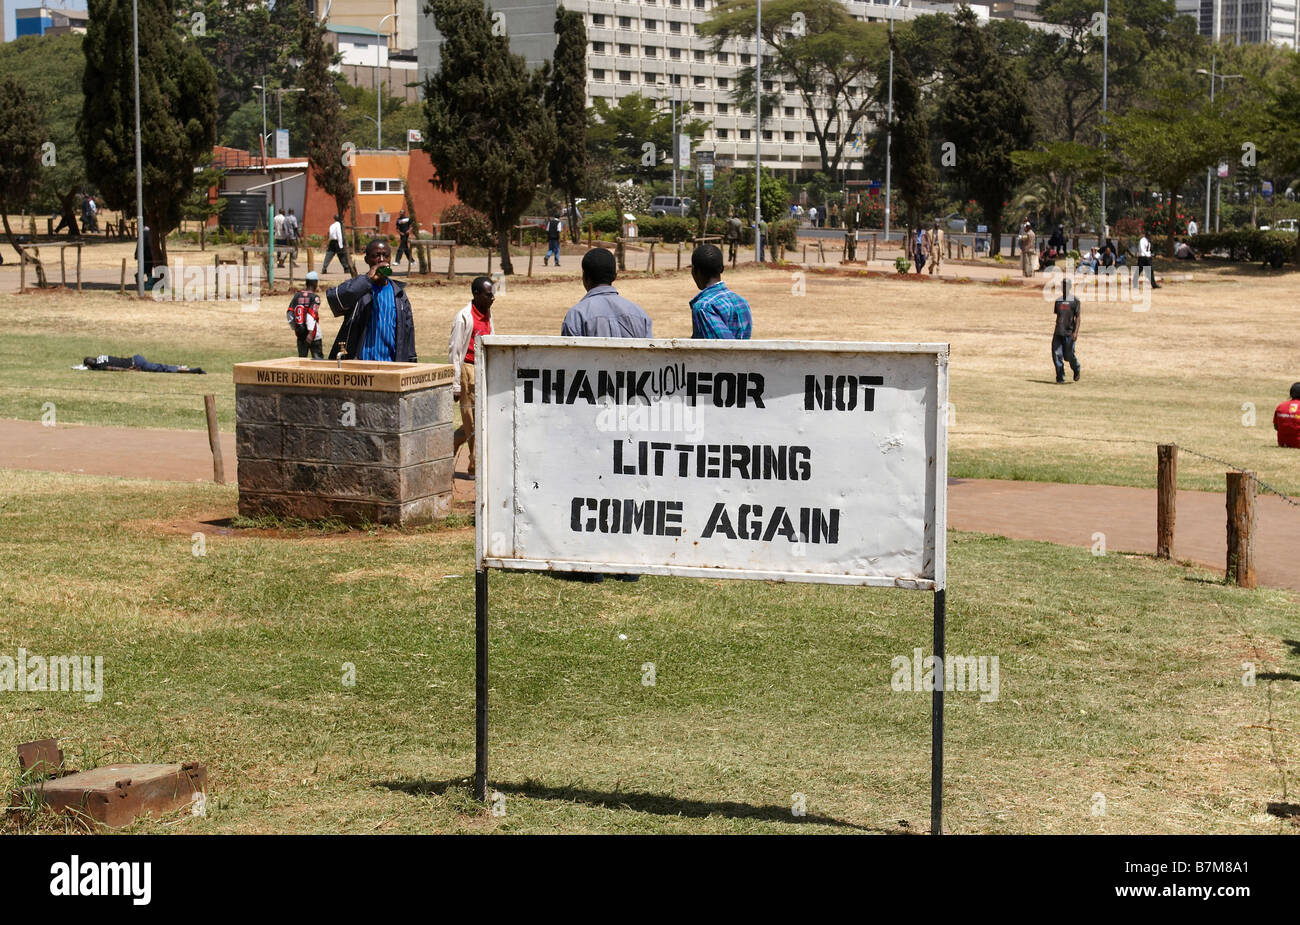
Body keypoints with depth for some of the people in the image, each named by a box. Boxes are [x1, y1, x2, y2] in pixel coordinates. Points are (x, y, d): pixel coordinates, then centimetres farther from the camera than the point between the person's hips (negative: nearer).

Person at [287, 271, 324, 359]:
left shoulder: (297, 295, 4)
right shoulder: (314, 297, -11)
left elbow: (289, 313, 3)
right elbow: (311, 315, -21)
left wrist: (294, 327, 16)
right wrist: (310, 333, -24)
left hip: (299, 331, 5)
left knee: (302, 356, 9)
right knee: (317, 356, 2)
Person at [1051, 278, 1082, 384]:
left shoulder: (1074, 301, -2)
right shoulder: (1058, 301, 13)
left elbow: (1077, 318, -5)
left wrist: (1076, 332, -15)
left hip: (1069, 333, -4)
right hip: (1058, 332, 4)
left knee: (1069, 355, -2)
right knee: (1056, 355, -6)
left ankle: (1076, 370, 29)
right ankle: (1060, 378, 0)